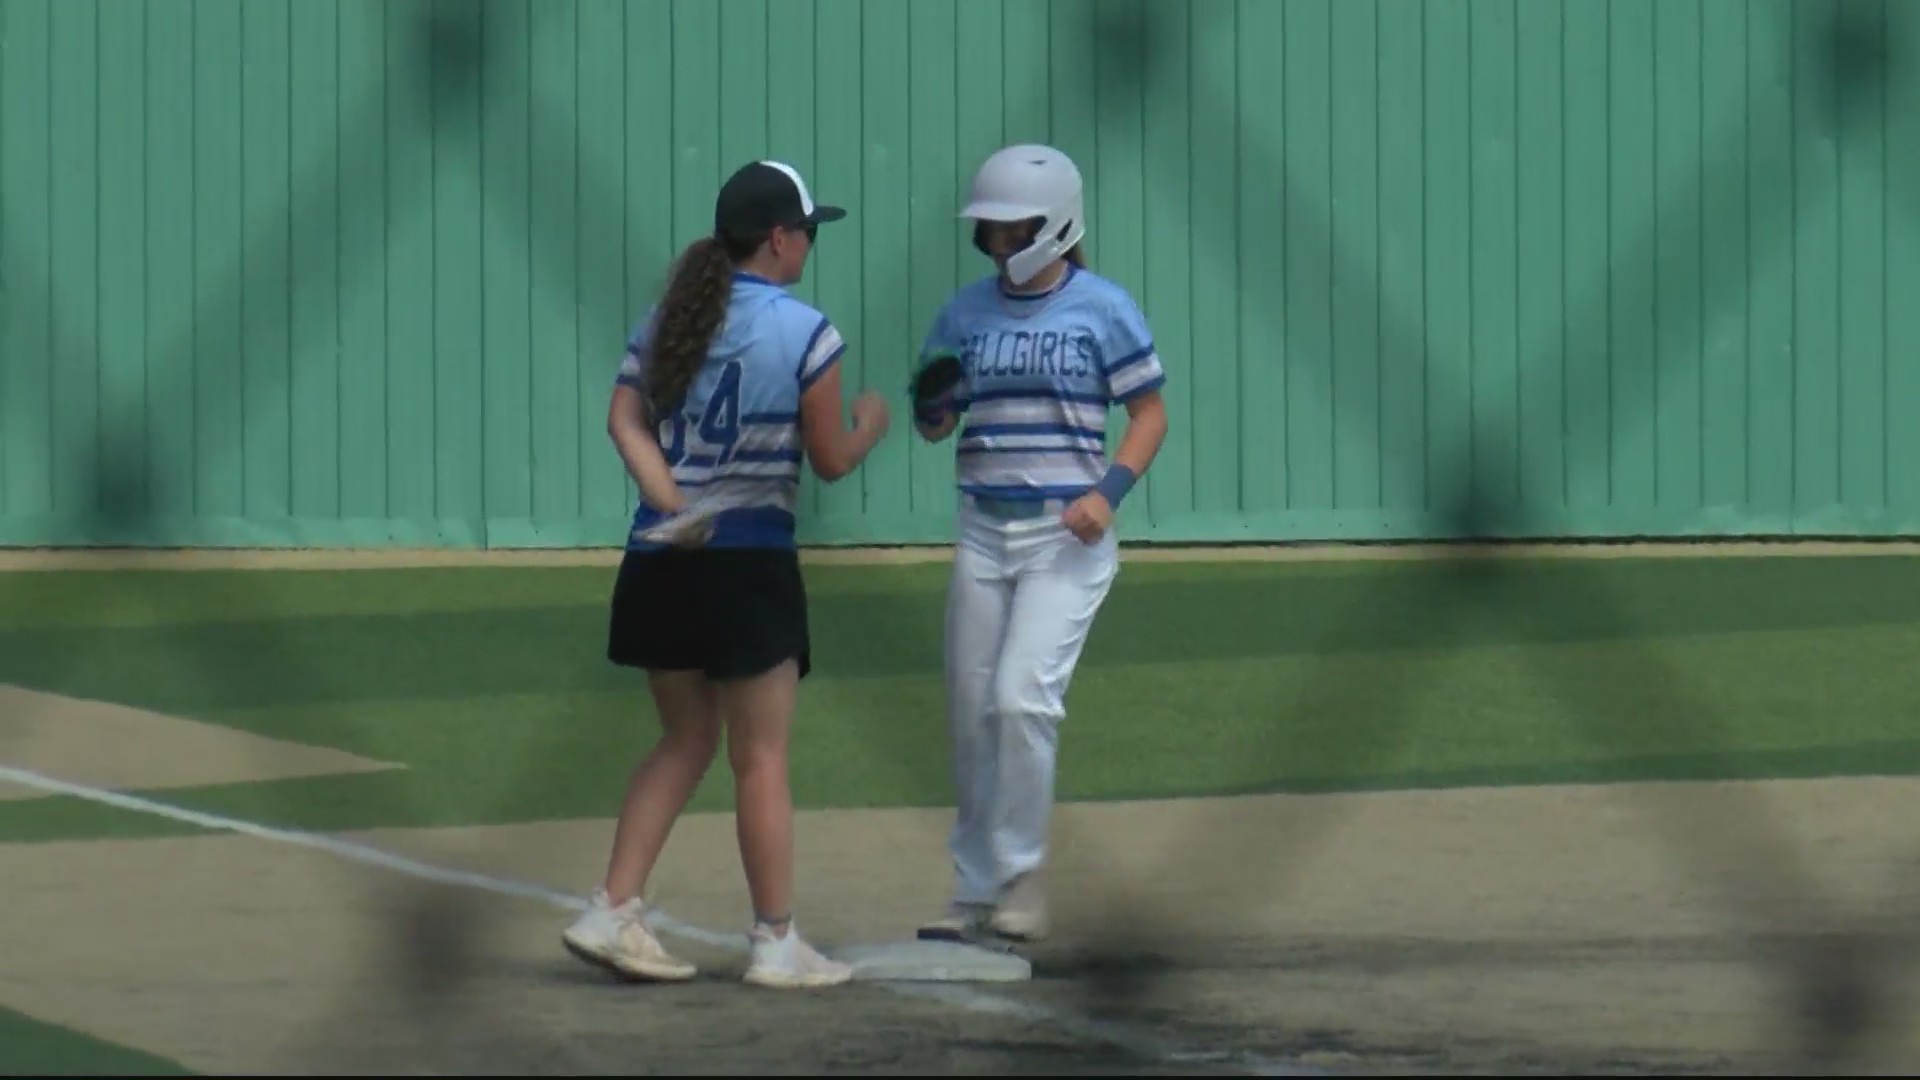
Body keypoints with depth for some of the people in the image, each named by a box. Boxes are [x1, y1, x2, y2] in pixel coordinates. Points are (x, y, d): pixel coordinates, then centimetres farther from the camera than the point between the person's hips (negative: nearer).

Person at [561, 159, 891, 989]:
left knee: (685, 742, 17)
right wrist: (870, 422, 17)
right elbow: (831, 460, -4)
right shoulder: (802, 332, -8)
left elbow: (624, 420, -4)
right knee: (761, 758, 3)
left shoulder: (666, 319, 9)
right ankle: (775, 943, 8)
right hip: (749, 565, -6)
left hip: (660, 560, 6)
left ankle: (611, 913, 10)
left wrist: (673, 503, -13)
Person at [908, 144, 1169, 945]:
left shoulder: (1102, 309, -4)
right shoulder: (967, 312, 8)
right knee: (972, 710, 6)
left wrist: (1109, 491, -16)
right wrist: (931, 408, -12)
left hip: (1066, 537, -5)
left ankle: (1019, 873, -3)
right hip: (984, 532, 5)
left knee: (1023, 698, -17)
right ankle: (974, 889, 16)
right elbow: (935, 425, 13)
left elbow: (1149, 413, -1)